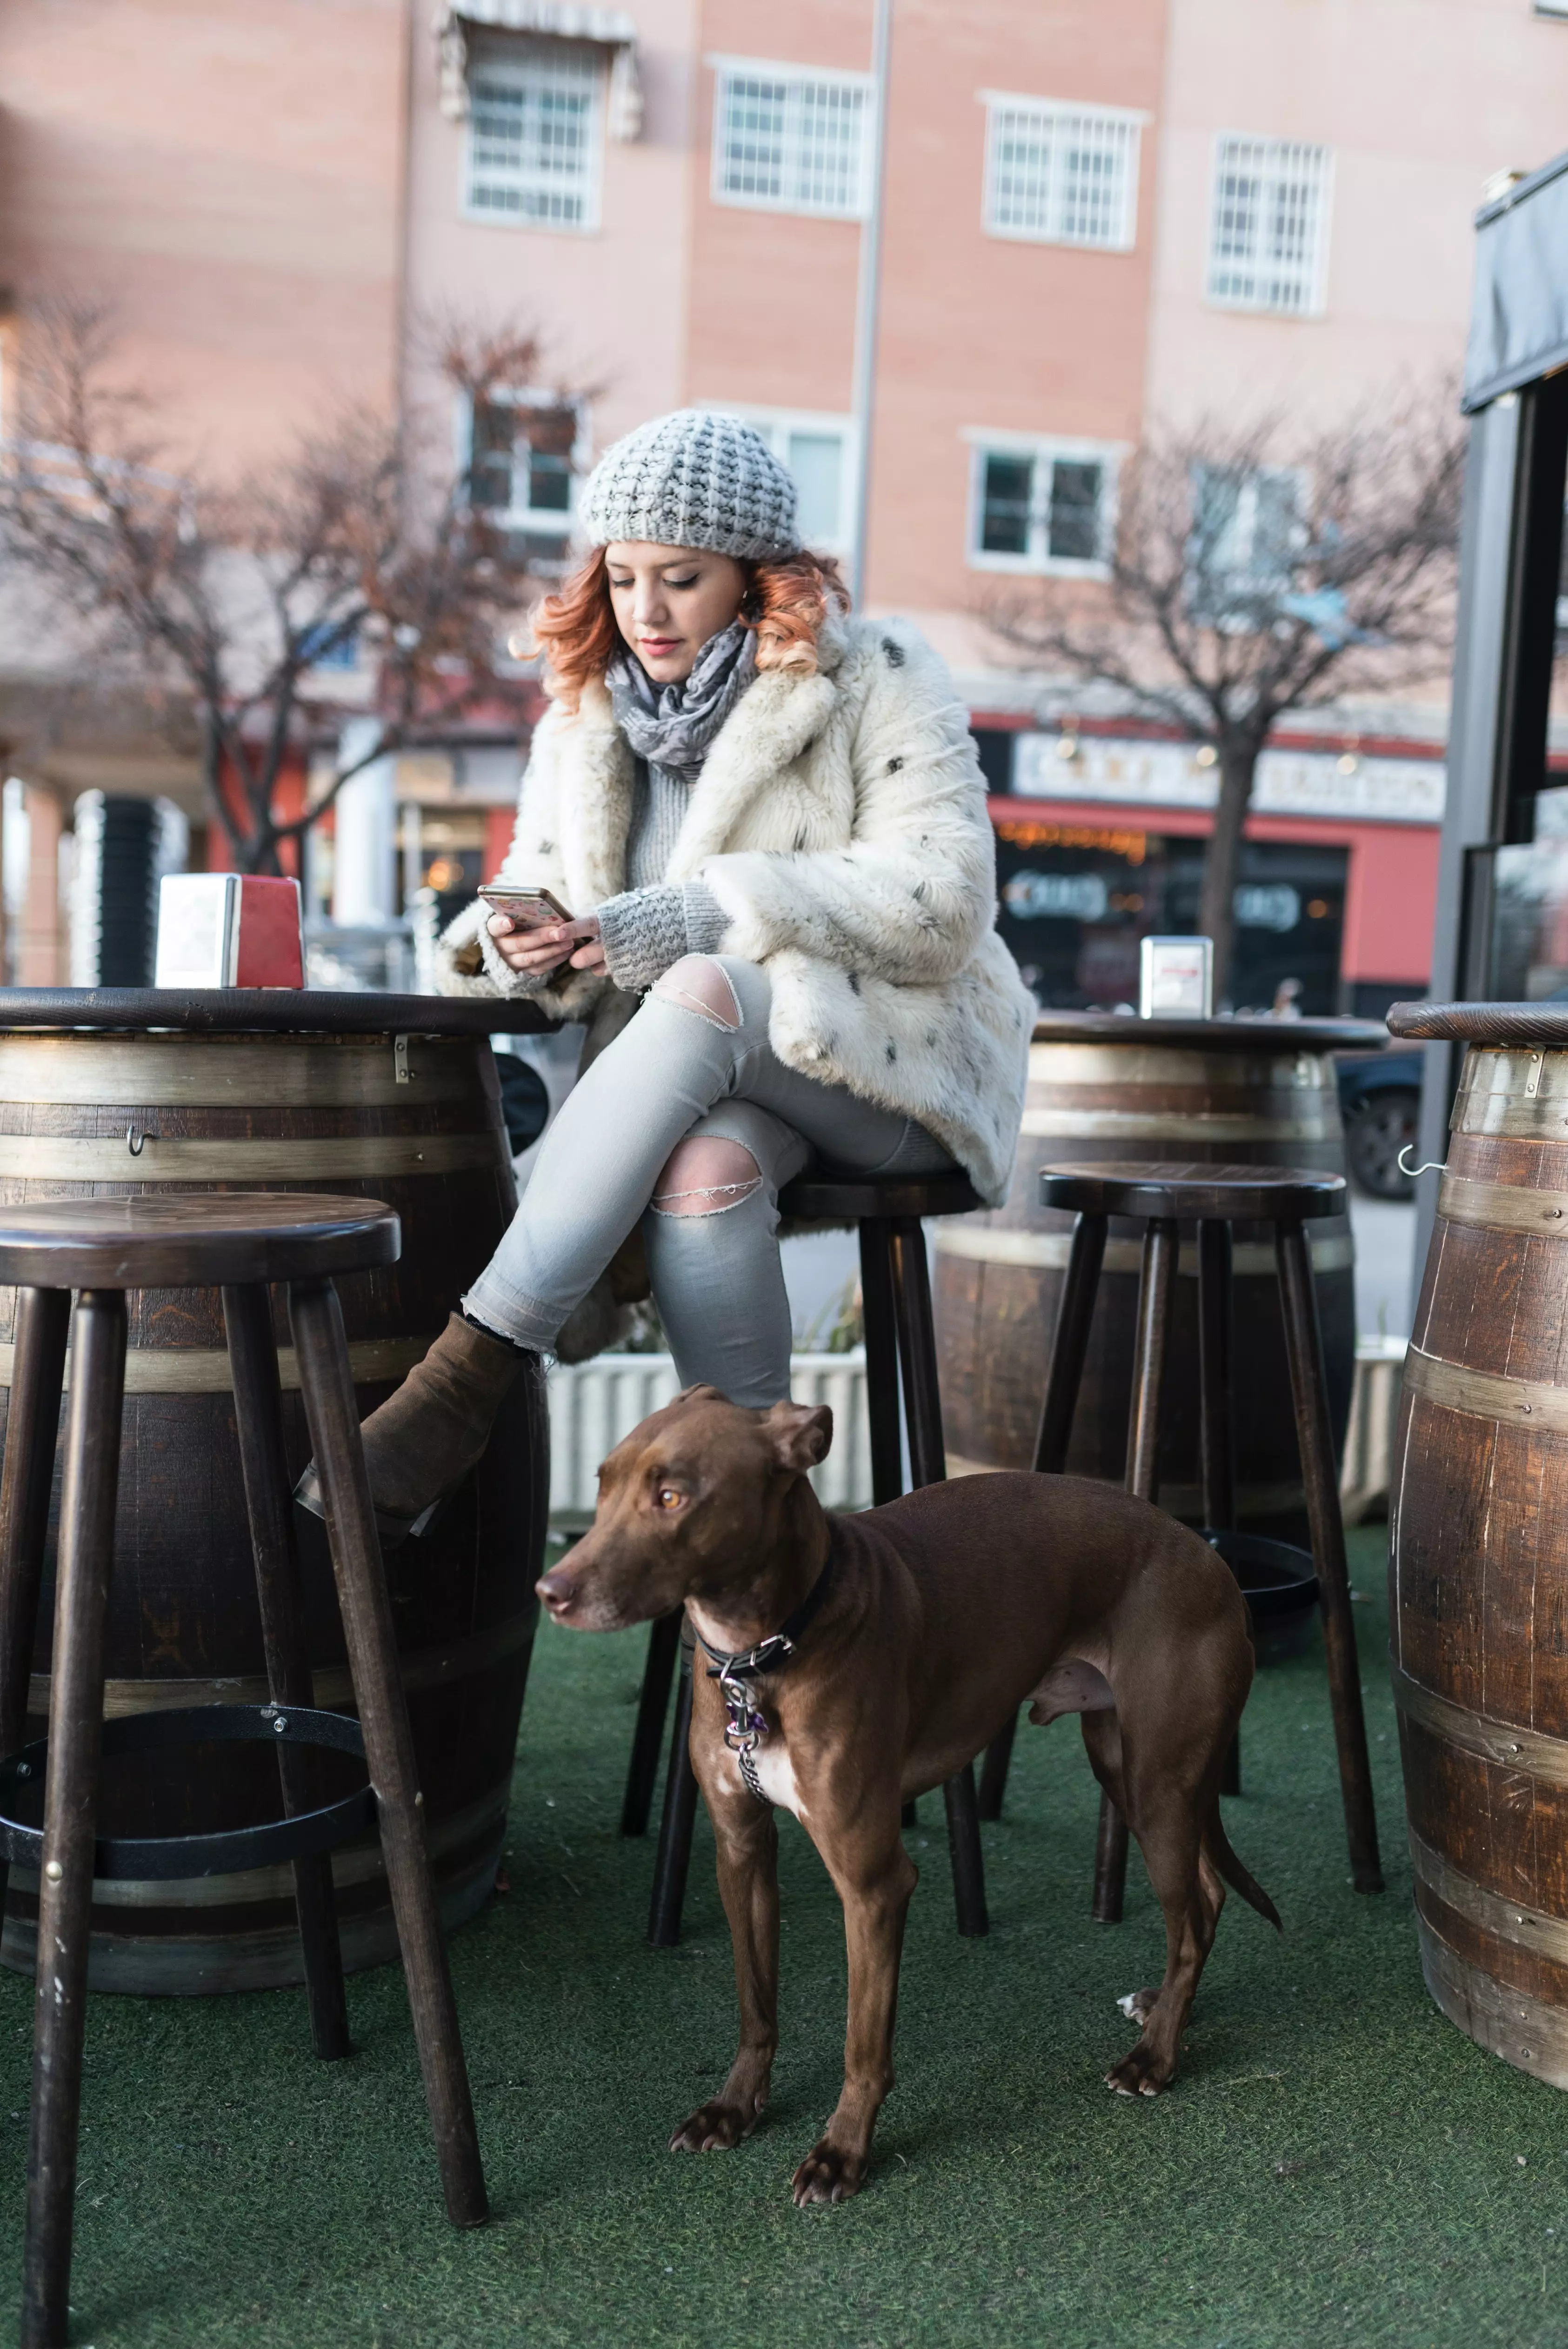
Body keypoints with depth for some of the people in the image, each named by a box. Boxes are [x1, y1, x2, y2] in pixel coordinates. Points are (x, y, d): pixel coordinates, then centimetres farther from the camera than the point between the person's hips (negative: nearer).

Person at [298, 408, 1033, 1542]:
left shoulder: (876, 681, -2)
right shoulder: (587, 709, 14)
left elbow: (940, 898, -14)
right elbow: (543, 885, 15)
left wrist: (703, 915, -23)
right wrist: (514, 943, -13)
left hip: (894, 1057, -3)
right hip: (709, 1081, 3)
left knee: (699, 997, -36)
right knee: (700, 1178, -36)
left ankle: (474, 1367, -38)